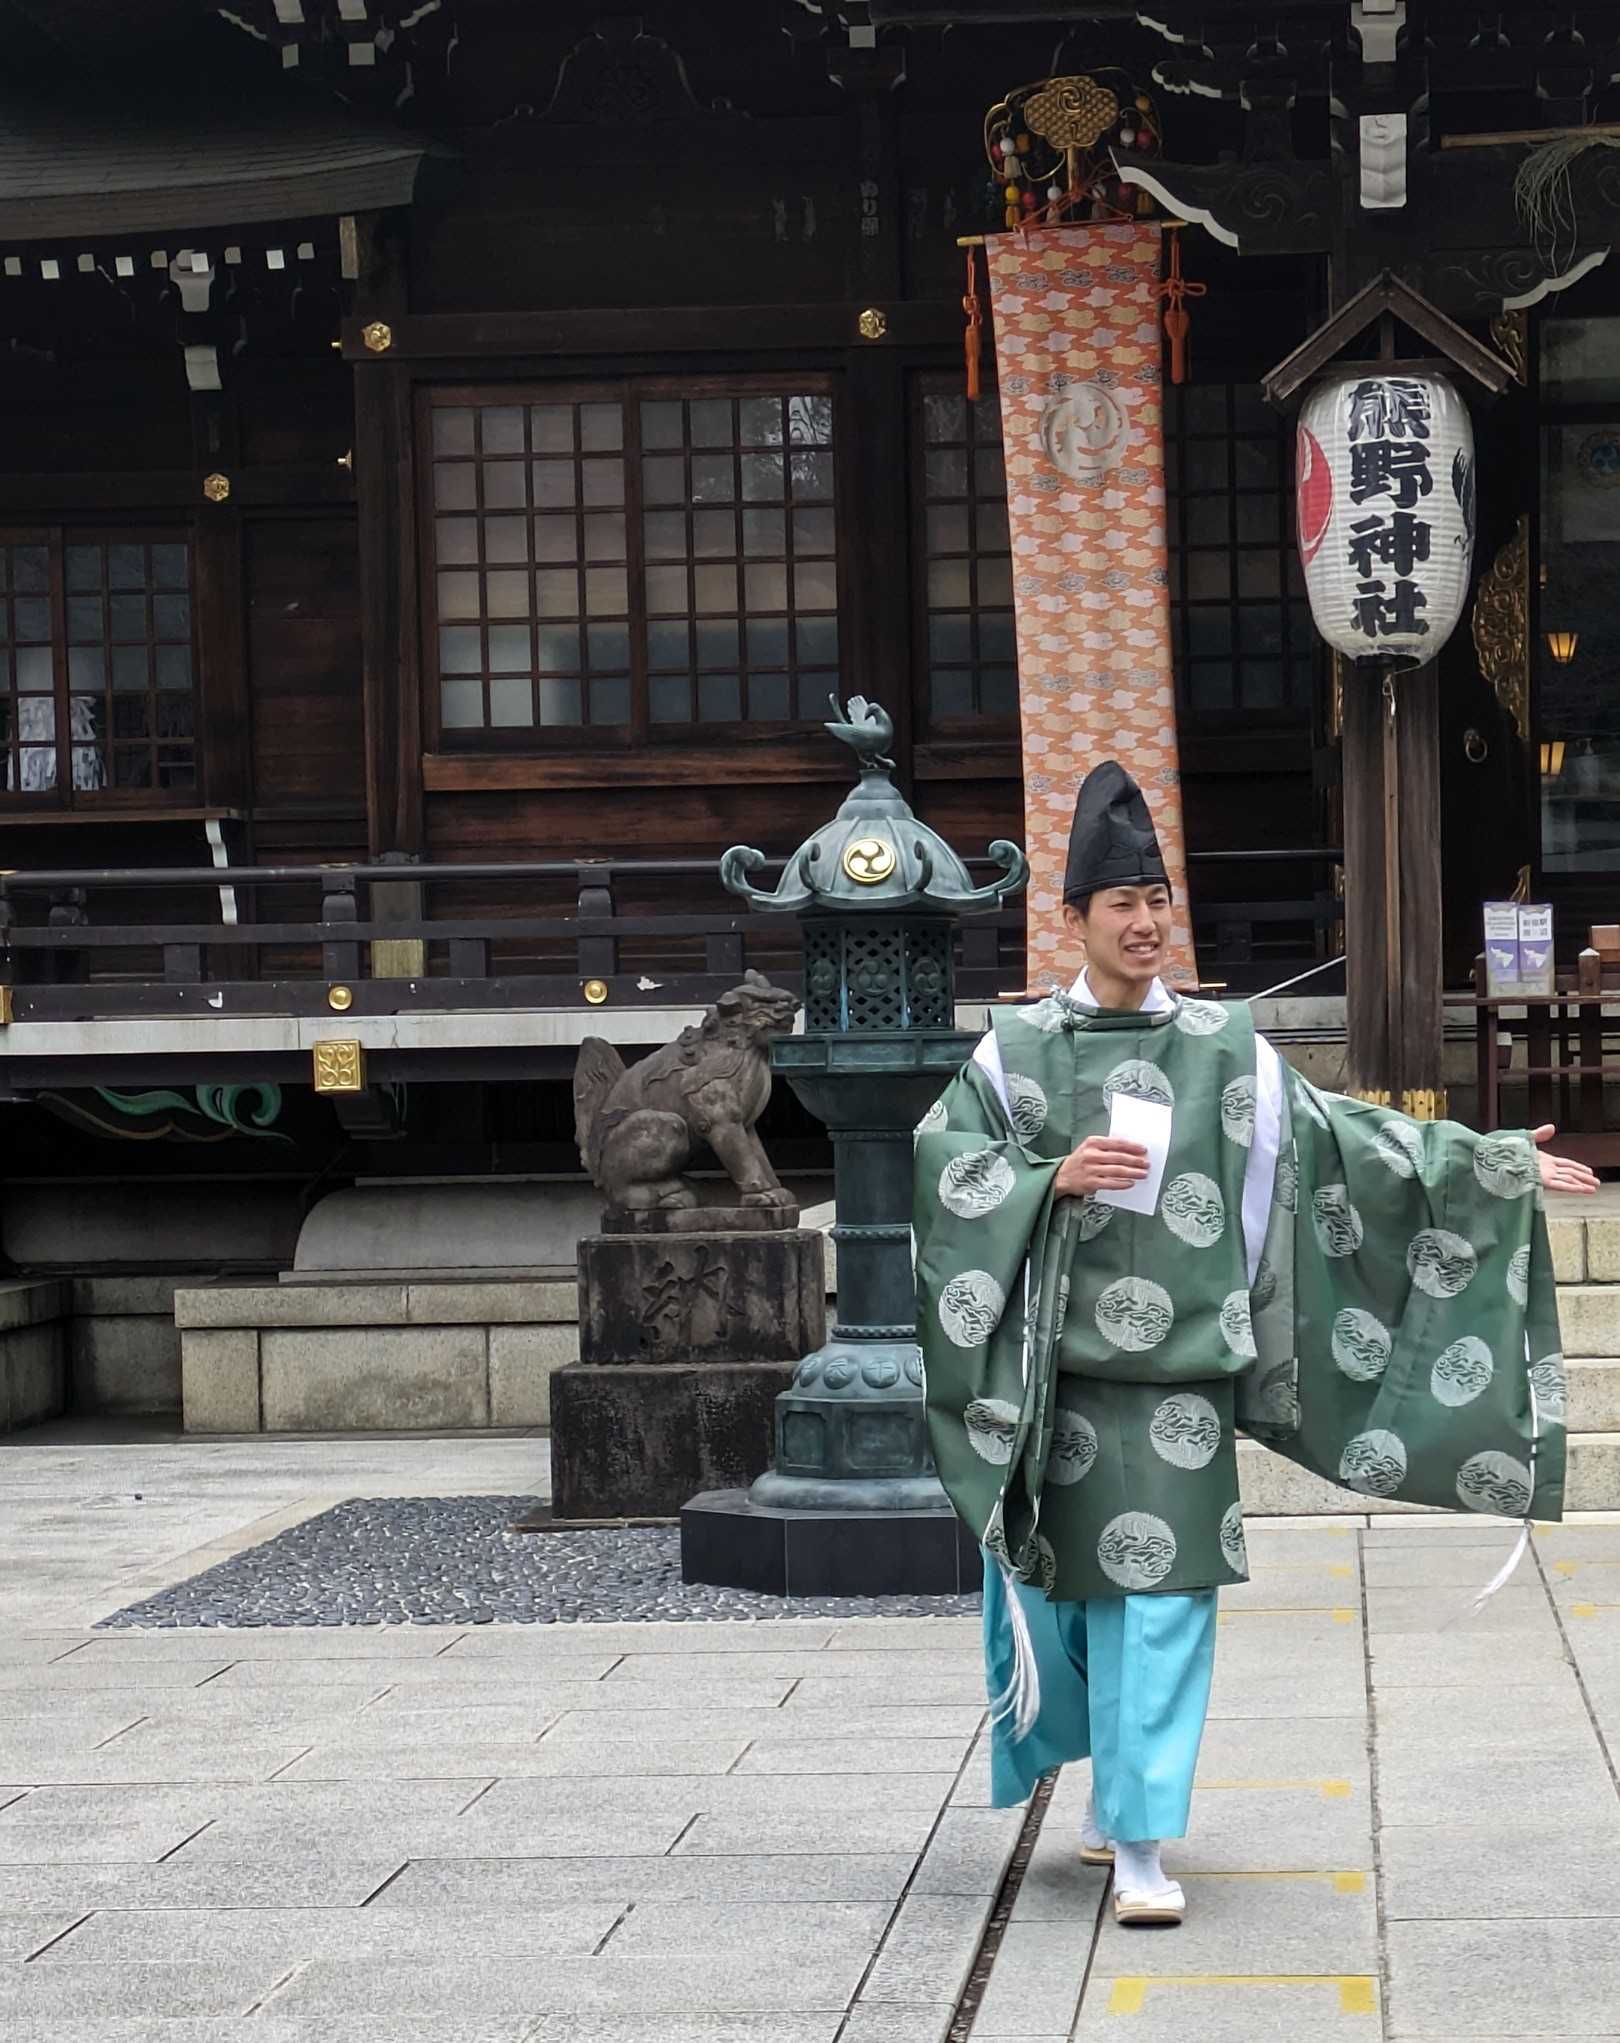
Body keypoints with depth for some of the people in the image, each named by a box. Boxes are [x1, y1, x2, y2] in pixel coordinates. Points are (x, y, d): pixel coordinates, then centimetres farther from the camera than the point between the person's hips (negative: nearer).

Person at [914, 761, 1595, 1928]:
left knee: (1160, 1599, -4)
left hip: (1178, 1371, 0)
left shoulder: (1224, 1047, 7)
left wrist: (1490, 1166, 7)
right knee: (1055, 1585, 7)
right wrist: (1053, 1178, -14)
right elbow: (943, 1157, 0)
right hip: (1055, 1369, 0)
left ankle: (1137, 1838, -1)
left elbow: (1340, 1138, 9)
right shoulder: (1021, 1048, 4)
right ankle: (1110, 1779, 32)